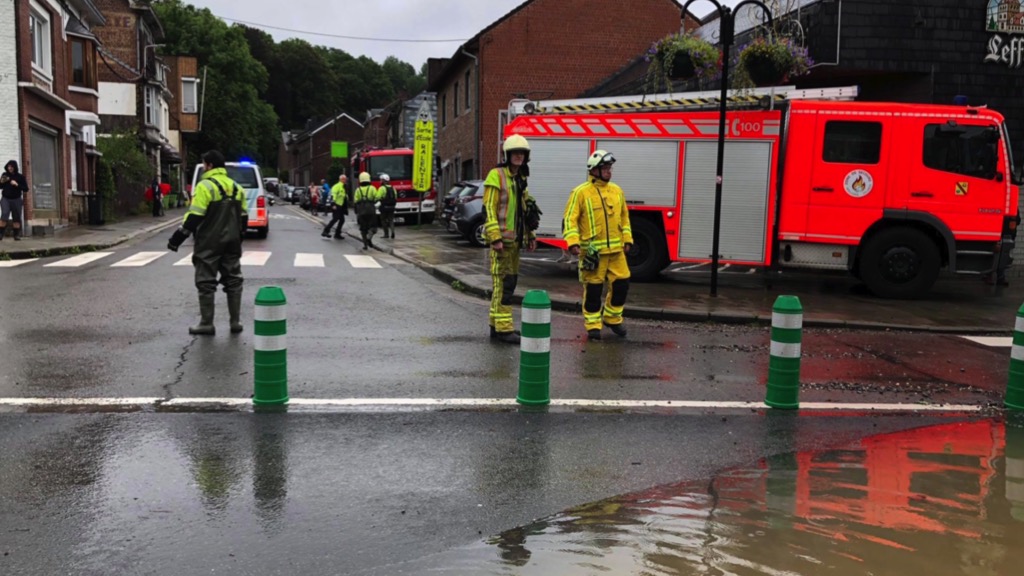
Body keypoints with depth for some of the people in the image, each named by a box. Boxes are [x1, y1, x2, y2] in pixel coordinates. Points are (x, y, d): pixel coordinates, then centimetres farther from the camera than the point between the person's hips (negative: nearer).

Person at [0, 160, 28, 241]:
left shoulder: (20, 176, -3)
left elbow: (26, 189, -5)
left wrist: (17, 185, -18)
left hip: (16, 200, 0)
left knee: (16, 218, 4)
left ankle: (16, 234, 12)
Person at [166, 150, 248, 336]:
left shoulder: (205, 186, -12)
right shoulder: (236, 187, 11)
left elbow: (194, 217, -16)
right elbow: (243, 217, 16)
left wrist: (177, 238, -9)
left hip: (209, 244, -6)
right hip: (231, 243, 6)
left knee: (206, 282, 1)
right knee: (233, 280, 11)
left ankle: (206, 324, 3)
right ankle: (235, 322, 12)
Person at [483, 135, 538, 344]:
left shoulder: (520, 179, 17)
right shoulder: (496, 176, -9)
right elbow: (489, 209, -15)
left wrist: (530, 236, 17)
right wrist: (495, 238, -21)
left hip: (514, 239, 9)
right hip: (501, 239, -9)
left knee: (509, 282, 11)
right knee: (503, 282, -9)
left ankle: (496, 325, 18)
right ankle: (504, 329, -7)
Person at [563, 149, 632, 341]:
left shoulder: (617, 190, 11)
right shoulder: (581, 192, -7)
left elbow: (624, 217, 19)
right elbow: (570, 219, -8)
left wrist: (627, 239, 12)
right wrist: (573, 242, -18)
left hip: (616, 249, 5)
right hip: (592, 251, -5)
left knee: (621, 283, 8)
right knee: (593, 288, 2)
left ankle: (612, 318, 27)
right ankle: (593, 325, 14)